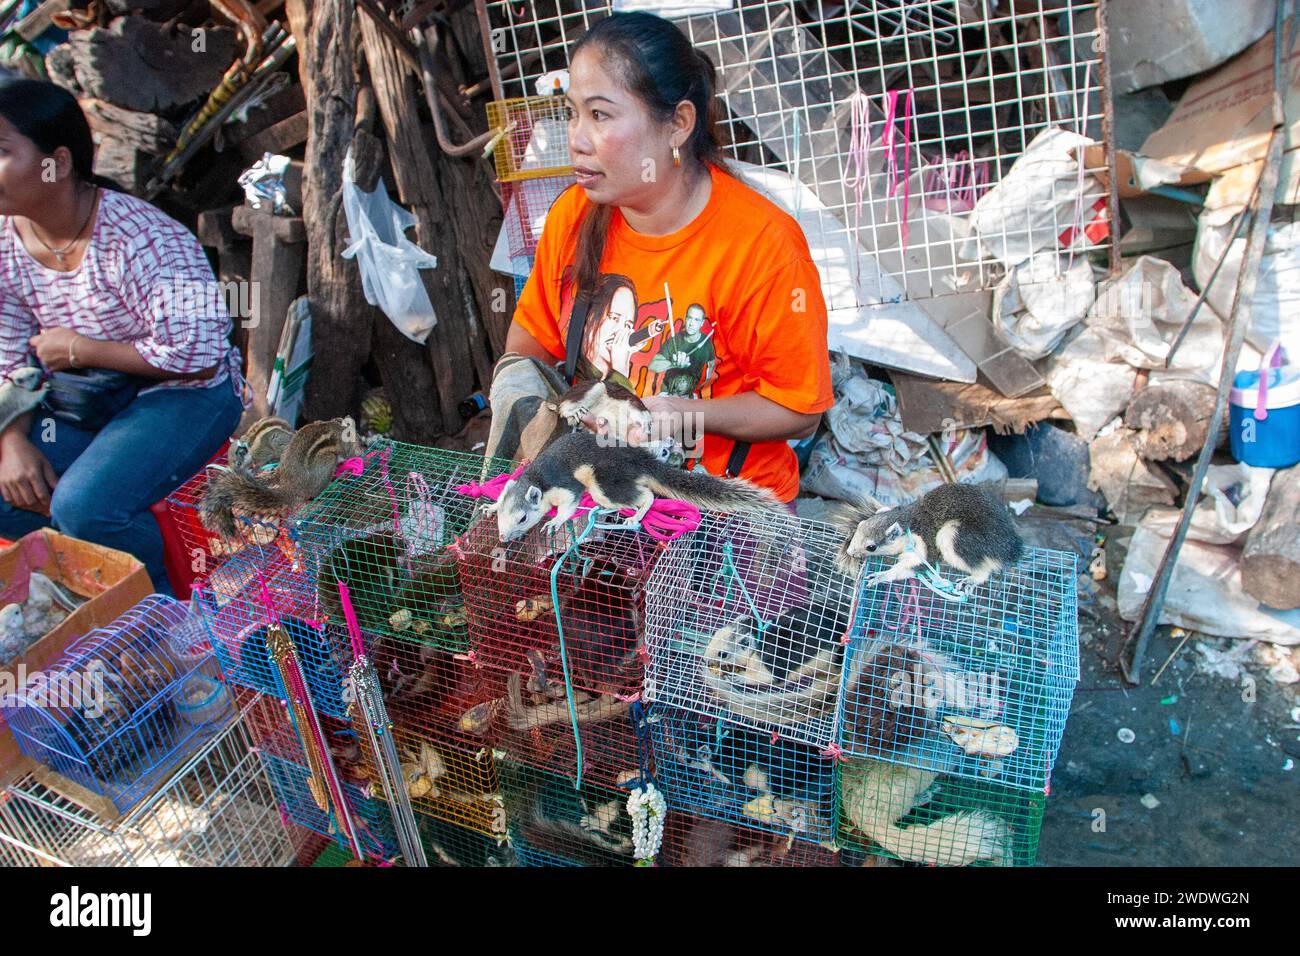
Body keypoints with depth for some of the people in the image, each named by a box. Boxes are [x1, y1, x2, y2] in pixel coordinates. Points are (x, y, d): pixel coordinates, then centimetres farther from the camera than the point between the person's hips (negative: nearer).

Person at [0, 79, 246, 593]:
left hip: (186, 396, -7)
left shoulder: (143, 239, -25)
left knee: (82, 508, -27)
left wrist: (78, 349, -19)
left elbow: (195, 358, -28)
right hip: (83, 400, 8)